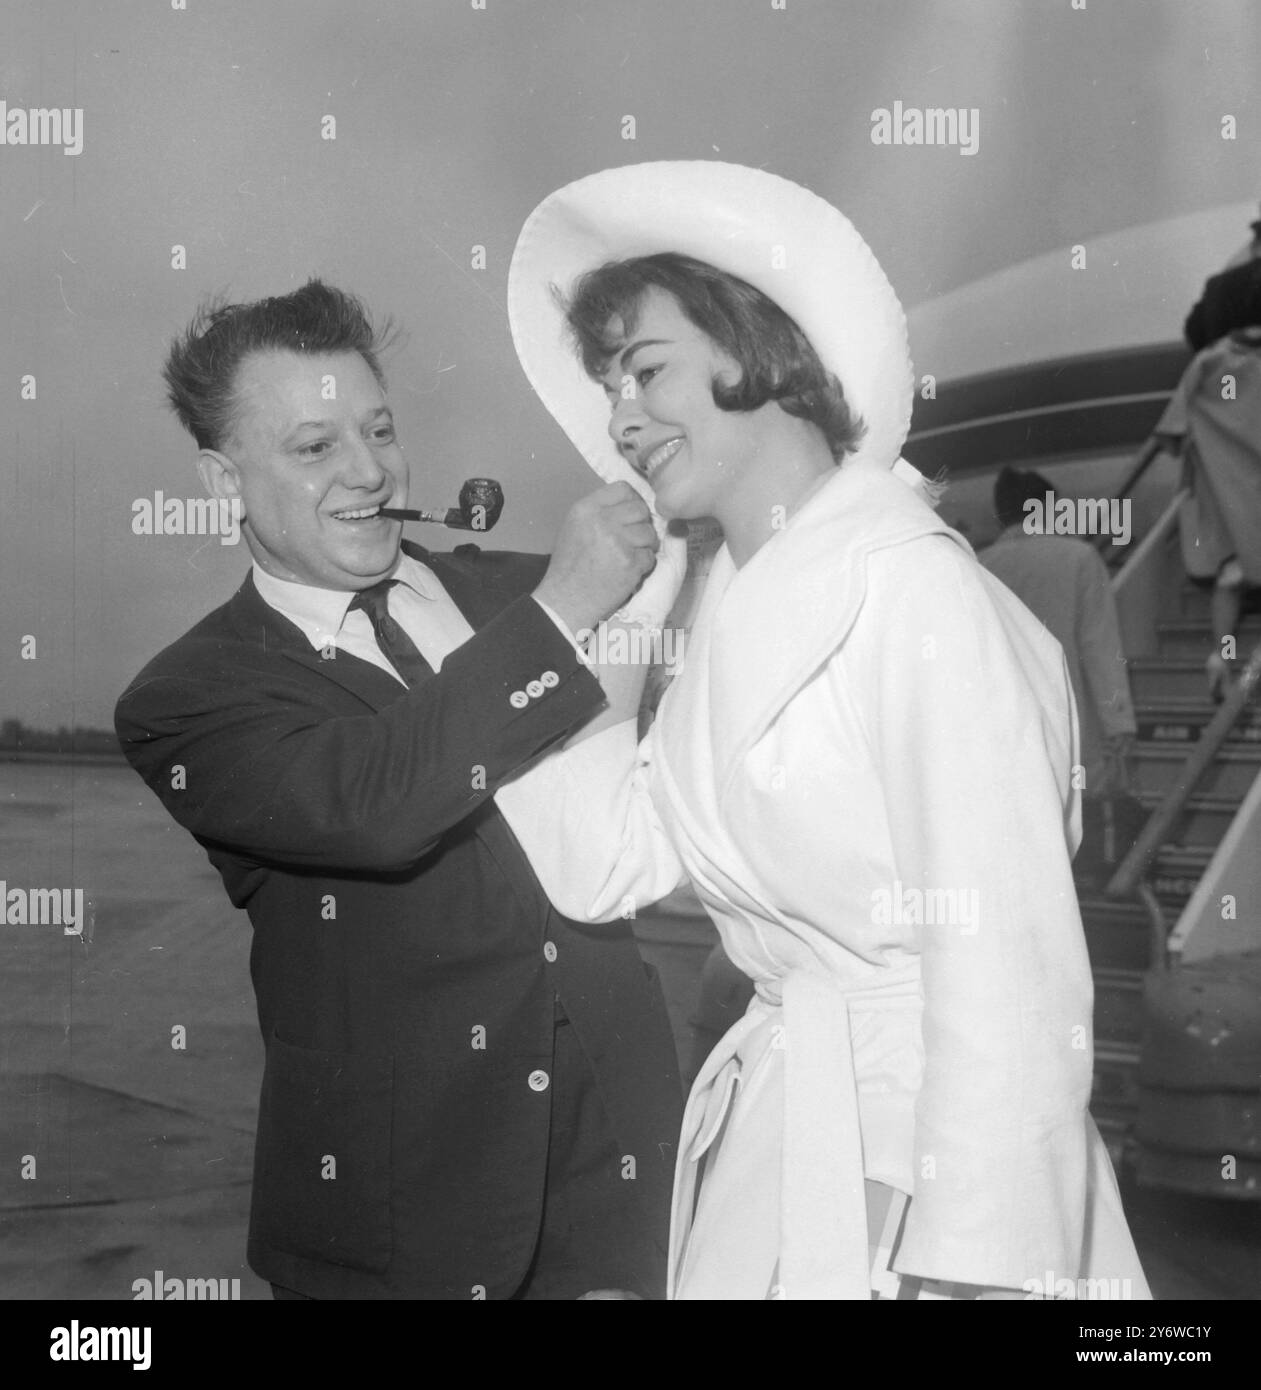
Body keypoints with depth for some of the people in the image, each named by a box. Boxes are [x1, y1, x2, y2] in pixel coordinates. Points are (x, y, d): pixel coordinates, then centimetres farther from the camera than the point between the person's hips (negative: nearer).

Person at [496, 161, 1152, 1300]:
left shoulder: (916, 588, -18)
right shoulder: (731, 616, 7)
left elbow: (1004, 958, -19)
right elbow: (603, 867, 5)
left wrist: (968, 1256, -20)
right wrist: (598, 618, 1)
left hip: (927, 1139, -7)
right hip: (767, 1127, 7)